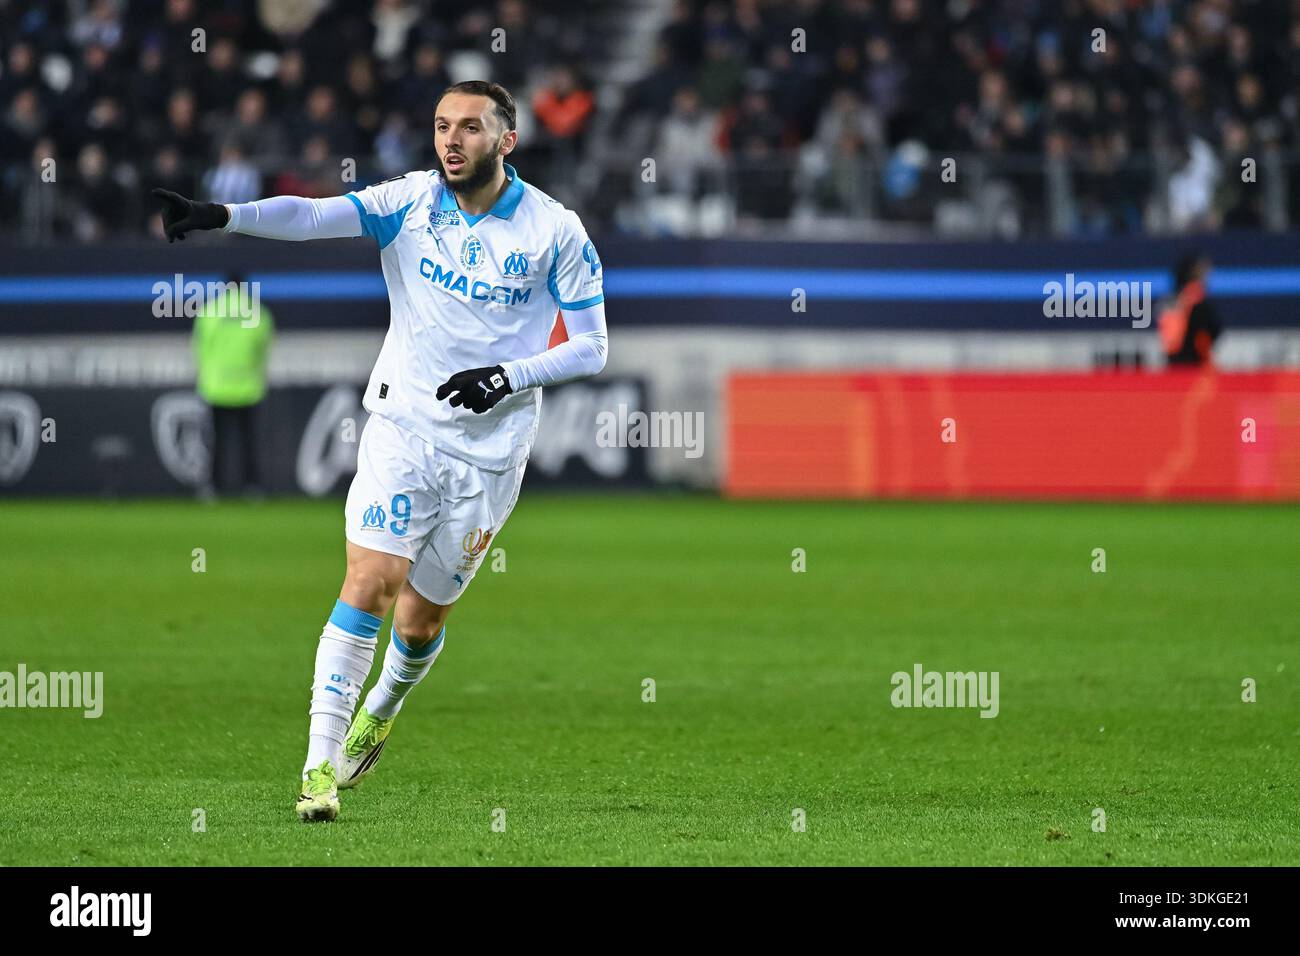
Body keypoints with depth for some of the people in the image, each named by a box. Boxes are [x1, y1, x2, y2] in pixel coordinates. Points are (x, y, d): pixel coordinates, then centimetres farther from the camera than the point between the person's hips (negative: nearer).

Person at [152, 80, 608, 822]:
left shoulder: (556, 232, -5)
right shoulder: (410, 202, -4)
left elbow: (591, 348, -1)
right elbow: (313, 216, -19)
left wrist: (508, 378, -17)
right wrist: (220, 215, -36)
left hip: (490, 450, 0)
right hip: (403, 426, 0)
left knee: (421, 621, 7)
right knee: (370, 583, -15)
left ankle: (379, 715, 40)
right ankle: (321, 764, -13)